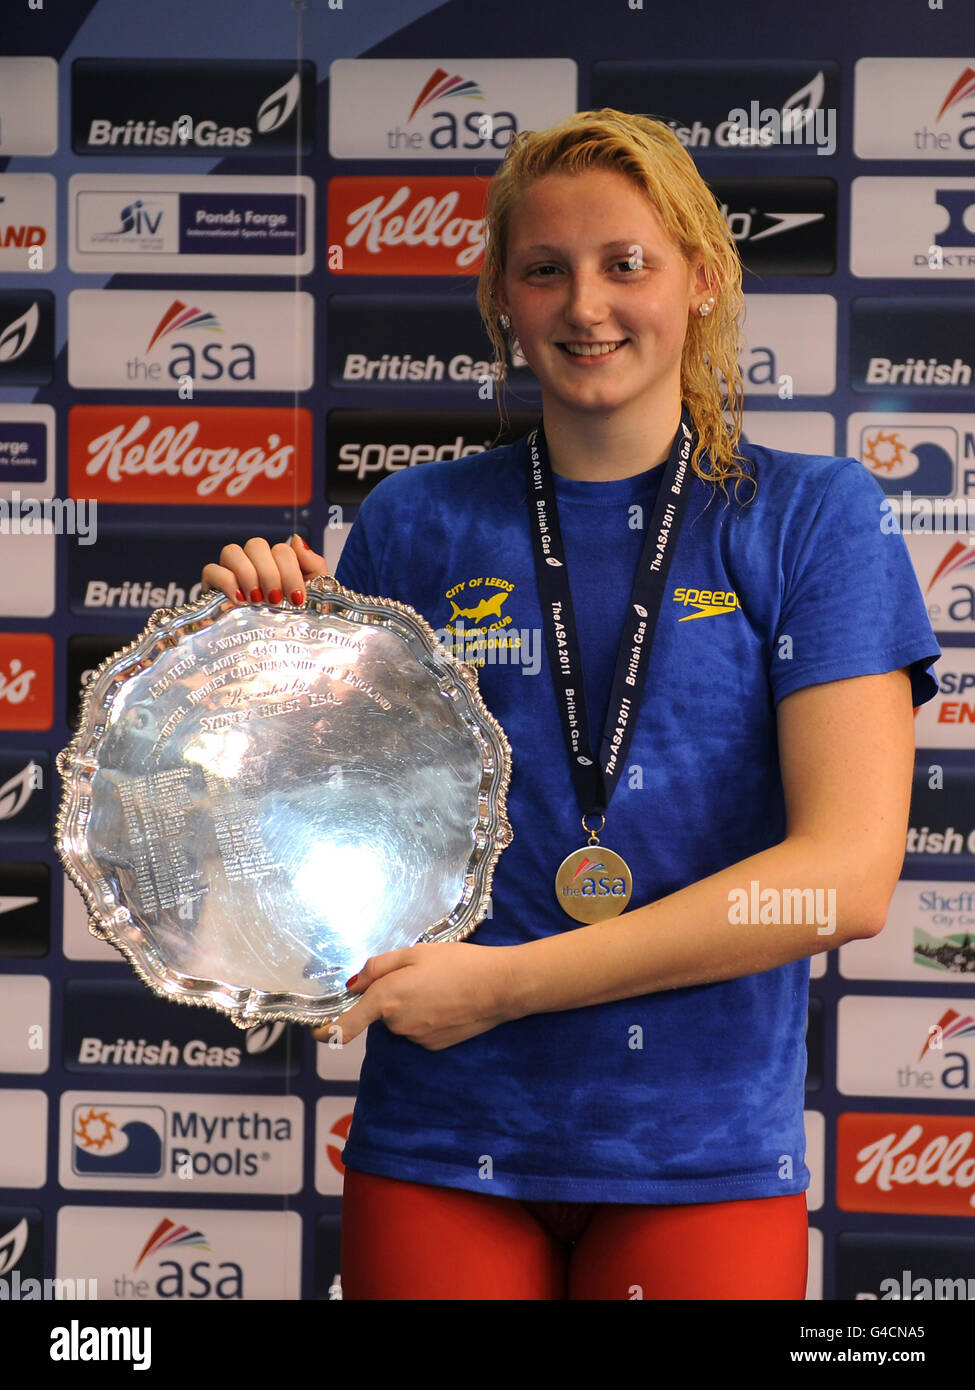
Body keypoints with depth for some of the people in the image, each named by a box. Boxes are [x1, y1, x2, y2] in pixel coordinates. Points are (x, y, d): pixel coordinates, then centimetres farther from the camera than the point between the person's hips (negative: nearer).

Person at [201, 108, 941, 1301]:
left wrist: (510, 983, -14)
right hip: (440, 1147, 1)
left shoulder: (811, 516, -1)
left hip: (703, 1155, -1)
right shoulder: (414, 525, 4)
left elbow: (847, 877, -11)